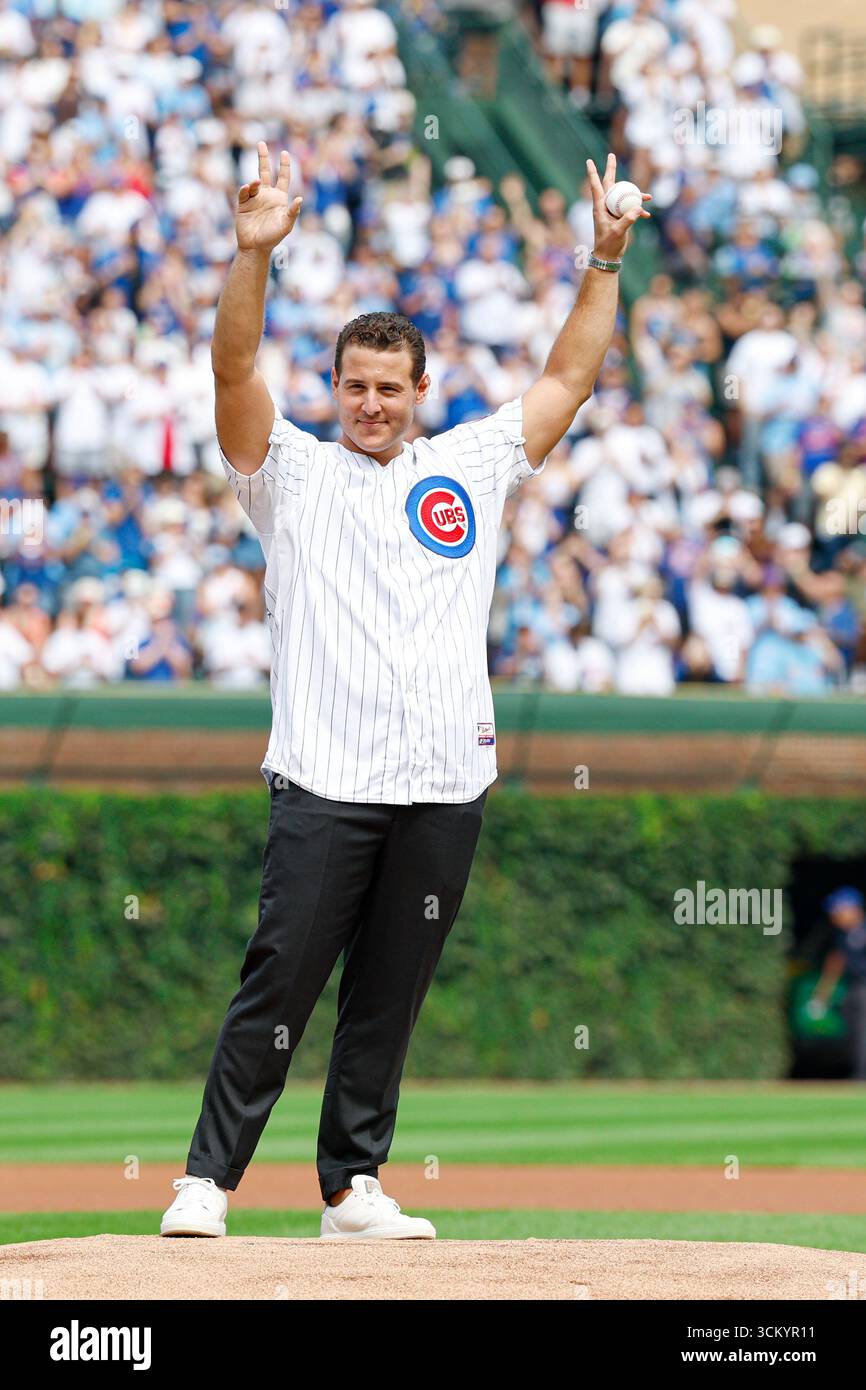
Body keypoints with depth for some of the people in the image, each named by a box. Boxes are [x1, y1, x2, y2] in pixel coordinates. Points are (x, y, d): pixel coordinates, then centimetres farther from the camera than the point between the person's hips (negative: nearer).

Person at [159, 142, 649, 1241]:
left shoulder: (470, 468, 17)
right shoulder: (291, 471, 8)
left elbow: (567, 378, 18)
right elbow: (236, 371, -6)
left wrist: (605, 262, 10)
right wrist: (254, 254, -21)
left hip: (446, 786, 3)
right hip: (326, 782, -3)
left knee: (388, 1003, 7)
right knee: (277, 988, -7)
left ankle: (354, 1188, 13)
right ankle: (206, 1180, -4)